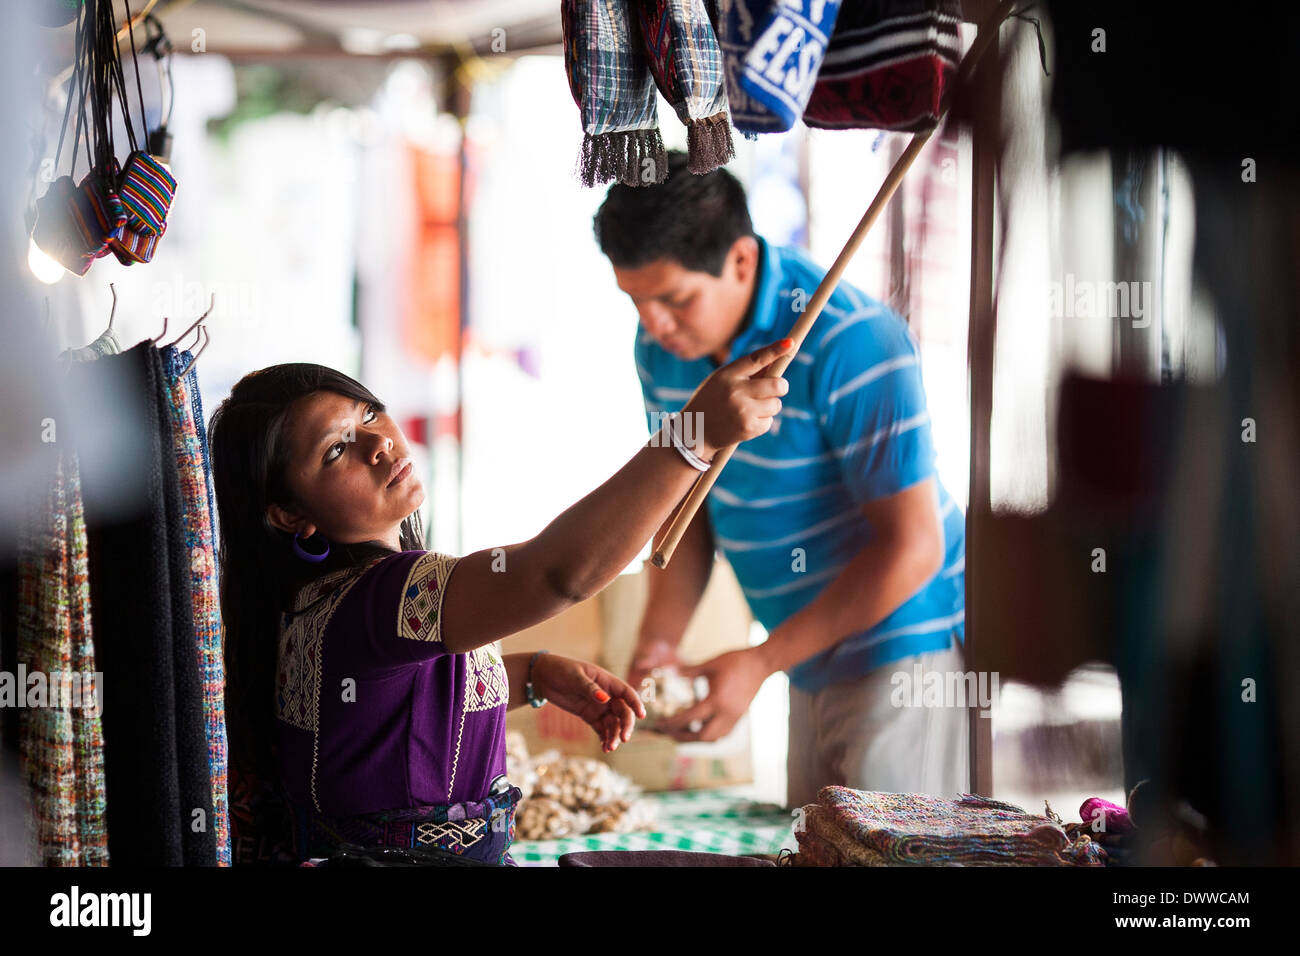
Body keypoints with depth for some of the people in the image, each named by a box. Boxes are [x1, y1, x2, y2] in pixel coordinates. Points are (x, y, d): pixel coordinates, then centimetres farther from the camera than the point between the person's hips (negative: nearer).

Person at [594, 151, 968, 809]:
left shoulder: (851, 345, -23)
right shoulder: (662, 348, 0)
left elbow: (911, 545, -21)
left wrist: (761, 663, -21)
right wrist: (660, 639, -4)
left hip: (904, 653, -7)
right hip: (812, 670, 7)